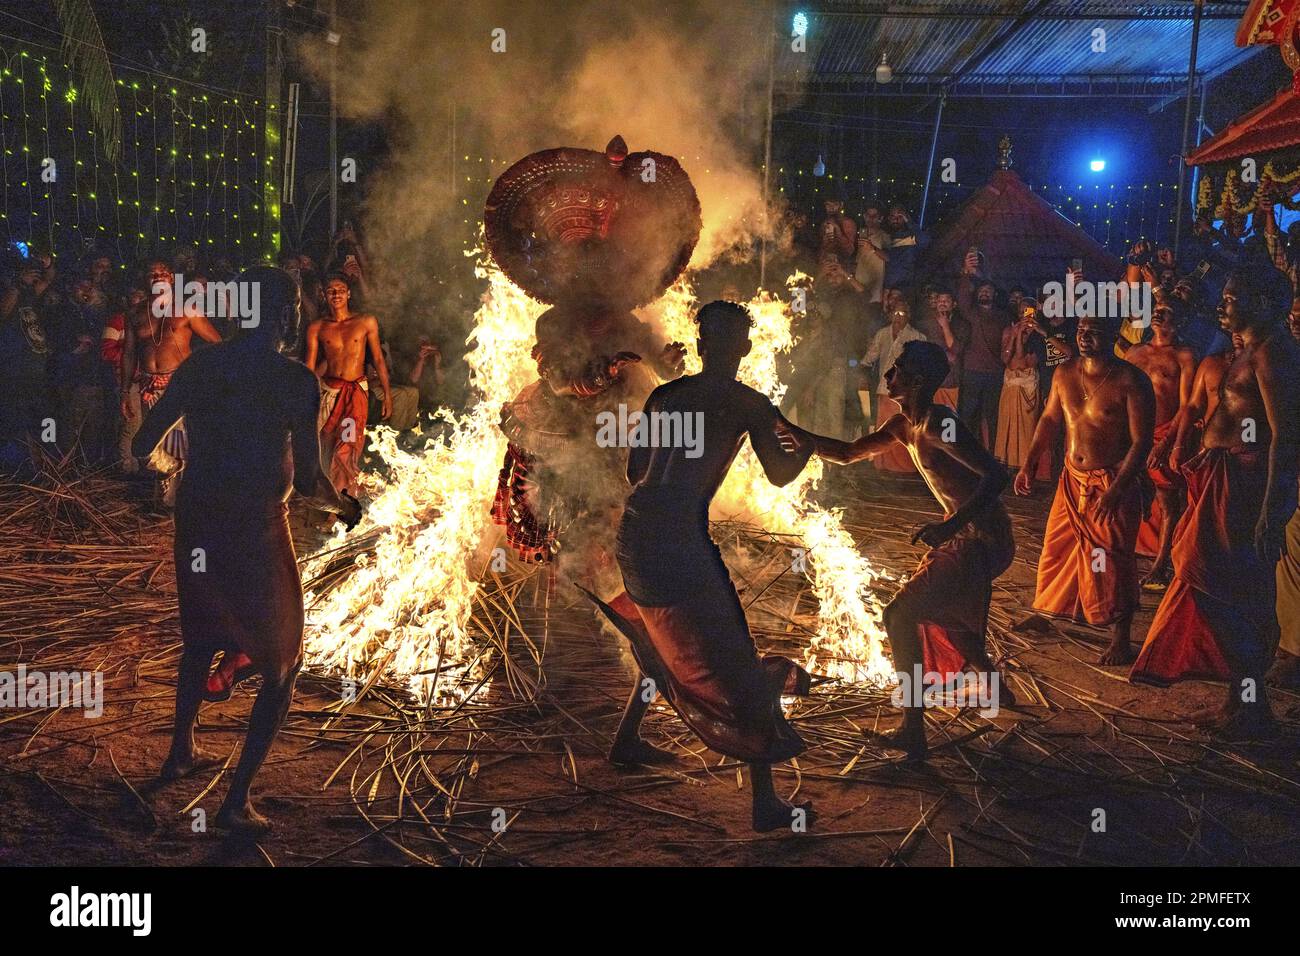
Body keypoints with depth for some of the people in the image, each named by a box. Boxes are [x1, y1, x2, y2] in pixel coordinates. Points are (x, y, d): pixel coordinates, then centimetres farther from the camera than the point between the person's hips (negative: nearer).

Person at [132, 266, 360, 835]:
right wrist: (342, 506, 5)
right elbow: (308, 482, -16)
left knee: (202, 634, 30)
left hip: (196, 519, 6)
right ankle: (237, 802, 5)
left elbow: (143, 444, 5)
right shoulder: (296, 380, -13)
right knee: (283, 664, 9)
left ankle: (181, 753, 45)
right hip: (255, 529, -6)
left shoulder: (199, 366, 2)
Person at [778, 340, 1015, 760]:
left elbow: (996, 474, -31)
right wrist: (804, 439, -3)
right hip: (965, 534, 10)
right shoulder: (903, 425, 6)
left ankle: (913, 733, -11)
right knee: (935, 610, 28)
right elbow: (850, 453, 14)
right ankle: (995, 686, 47)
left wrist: (949, 525, -41)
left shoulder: (939, 426, -24)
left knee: (900, 615, -15)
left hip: (982, 539, -10)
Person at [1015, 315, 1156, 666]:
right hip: (1072, 480, 6)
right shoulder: (1064, 374, 2)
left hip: (1112, 483, -6)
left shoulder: (1130, 381, -16)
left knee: (1113, 563, -2)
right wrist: (1029, 463, 9)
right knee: (1057, 551, 16)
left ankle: (1120, 640, 10)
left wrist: (1117, 489, -23)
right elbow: (1050, 419, 16)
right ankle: (1049, 612, 37)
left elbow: (1141, 442, -17)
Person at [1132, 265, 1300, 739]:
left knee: (1235, 595, -4)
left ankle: (1250, 708, 5)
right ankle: (1242, 700, 25)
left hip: (1246, 486, -10)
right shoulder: (1250, 349, 16)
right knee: (1234, 594, 15)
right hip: (1225, 482, 10)